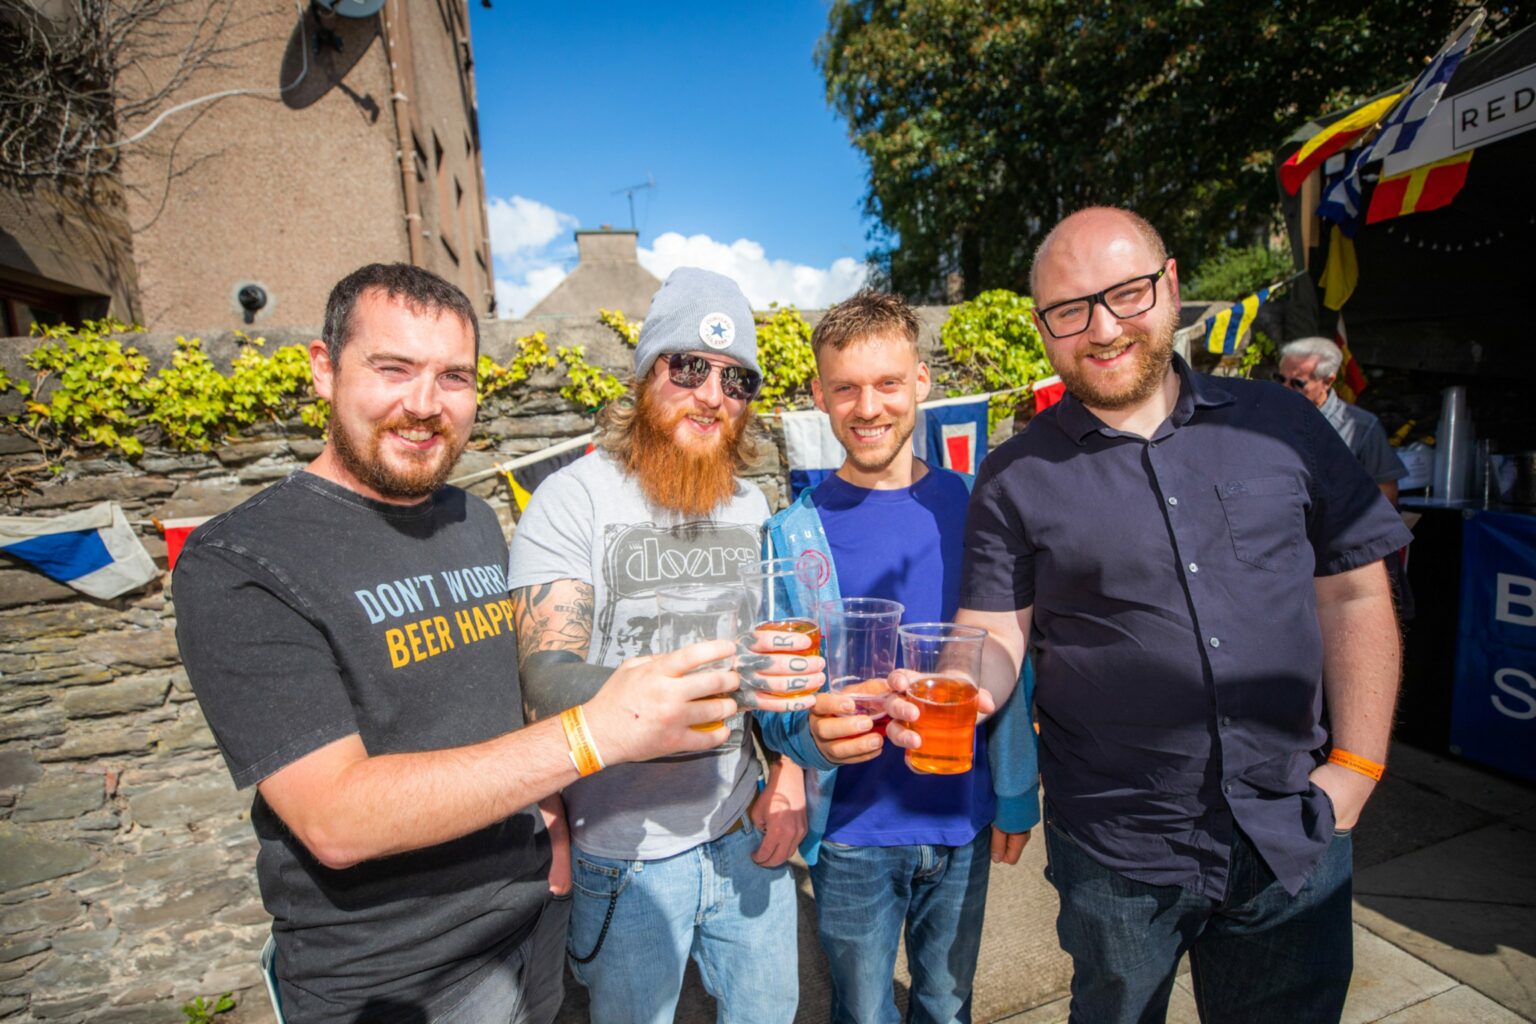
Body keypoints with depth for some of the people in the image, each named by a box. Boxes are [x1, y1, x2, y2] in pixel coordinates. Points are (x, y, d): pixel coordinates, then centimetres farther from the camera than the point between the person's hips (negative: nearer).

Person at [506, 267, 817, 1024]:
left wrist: (787, 774, -1)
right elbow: (545, 679, -25)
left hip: (742, 833, 5)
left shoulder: (753, 506, 3)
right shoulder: (574, 498, -15)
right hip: (624, 853, -4)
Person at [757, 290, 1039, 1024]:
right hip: (852, 832, -1)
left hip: (963, 820, 2)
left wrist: (1016, 795, 1)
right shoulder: (796, 533, -10)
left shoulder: (969, 508, -5)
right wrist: (811, 727, -32)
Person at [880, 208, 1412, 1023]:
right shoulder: (1015, 479, -8)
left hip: (1295, 840, 2)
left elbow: (1353, 594, 3)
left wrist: (1356, 766, -2)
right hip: (1117, 855, -1)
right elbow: (995, 634, -9)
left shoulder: (1281, 426, -1)